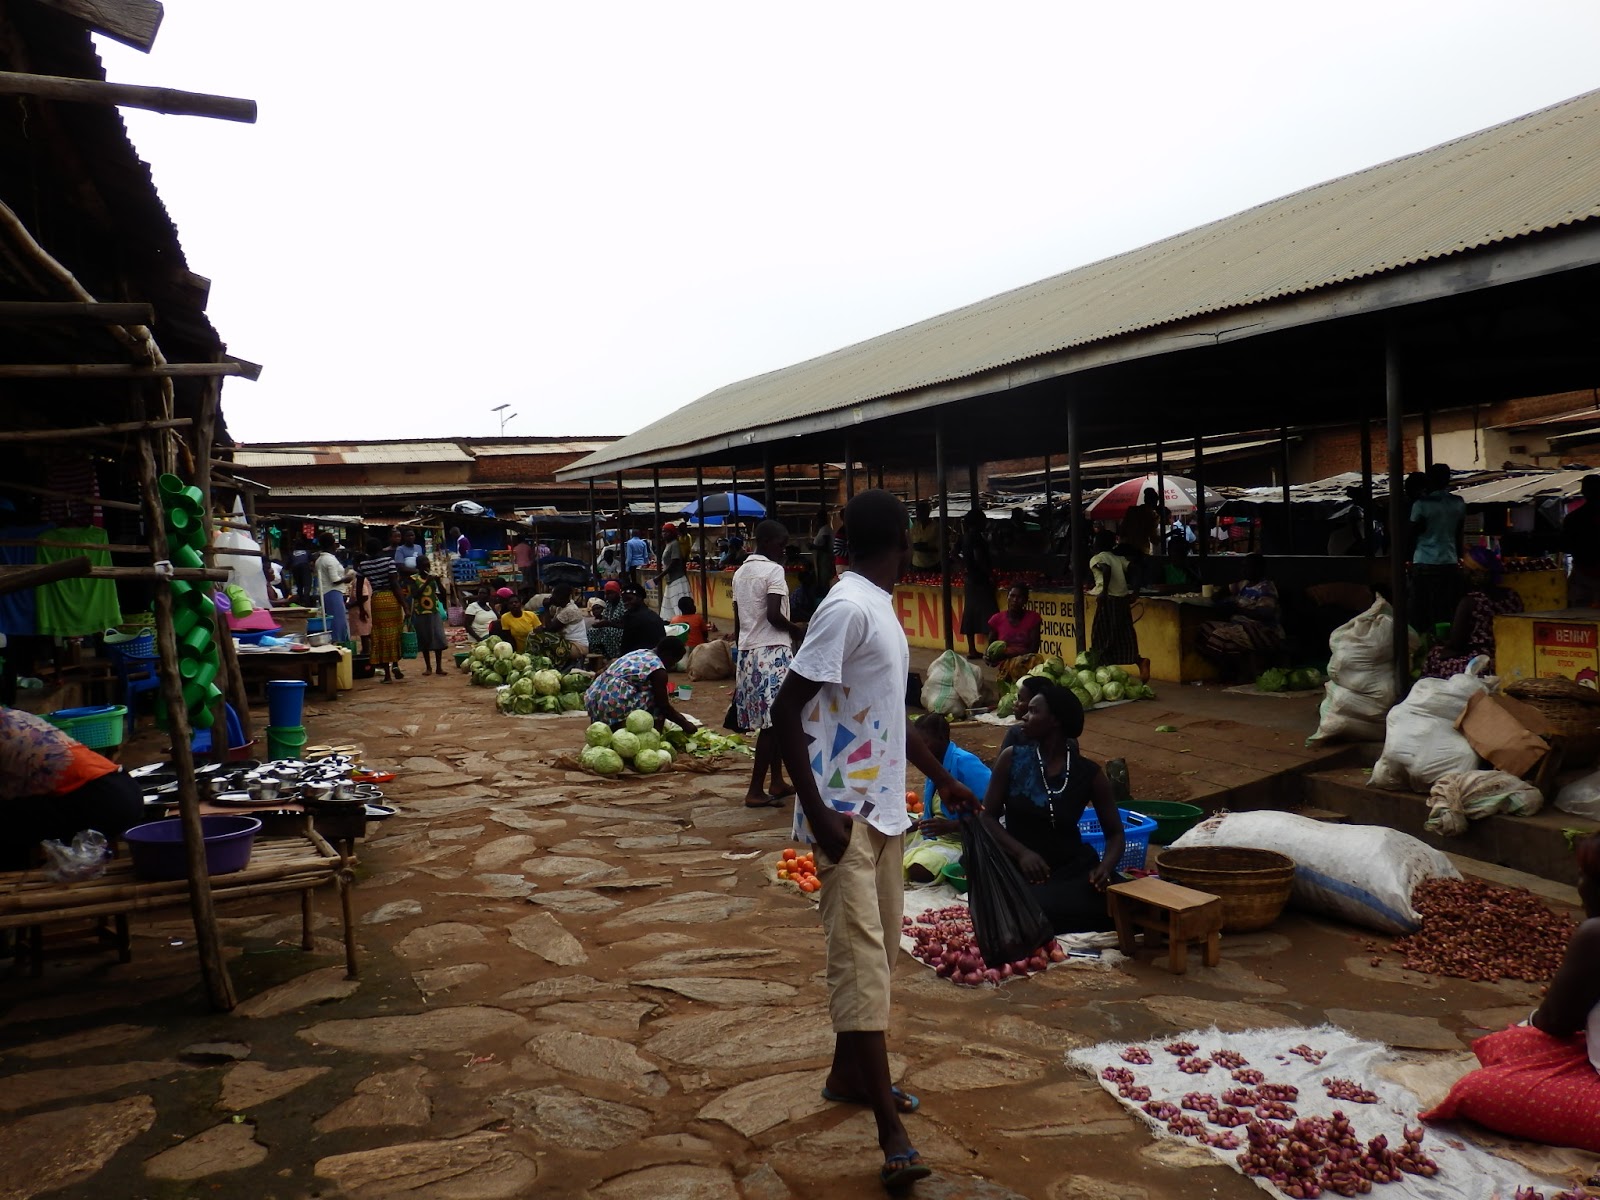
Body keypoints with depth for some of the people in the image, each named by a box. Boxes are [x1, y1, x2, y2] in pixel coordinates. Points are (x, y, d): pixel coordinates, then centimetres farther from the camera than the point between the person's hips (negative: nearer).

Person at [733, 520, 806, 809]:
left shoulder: (740, 572, 15)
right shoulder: (774, 570, -10)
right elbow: (774, 616, -20)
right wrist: (798, 630, -3)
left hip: (747, 653, 9)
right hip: (772, 652, -9)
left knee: (770, 721, 15)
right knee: (773, 722, -6)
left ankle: (777, 782, 22)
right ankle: (755, 791, -6)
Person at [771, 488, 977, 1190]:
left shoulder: (879, 606, 12)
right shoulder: (847, 608, -18)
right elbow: (786, 711, -21)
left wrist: (943, 778, 25)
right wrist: (819, 811, -24)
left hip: (884, 806, 10)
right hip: (846, 812, -10)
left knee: (879, 946, 17)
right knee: (860, 958, -7)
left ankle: (849, 1075, 33)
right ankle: (892, 1136, -4)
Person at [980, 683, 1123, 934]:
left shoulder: (1089, 773, 0)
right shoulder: (1012, 759, -2)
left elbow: (1115, 833, 7)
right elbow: (988, 816, -1)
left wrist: (1106, 866, -15)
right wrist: (1021, 852, -19)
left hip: (1073, 865, 2)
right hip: (1021, 867, -2)